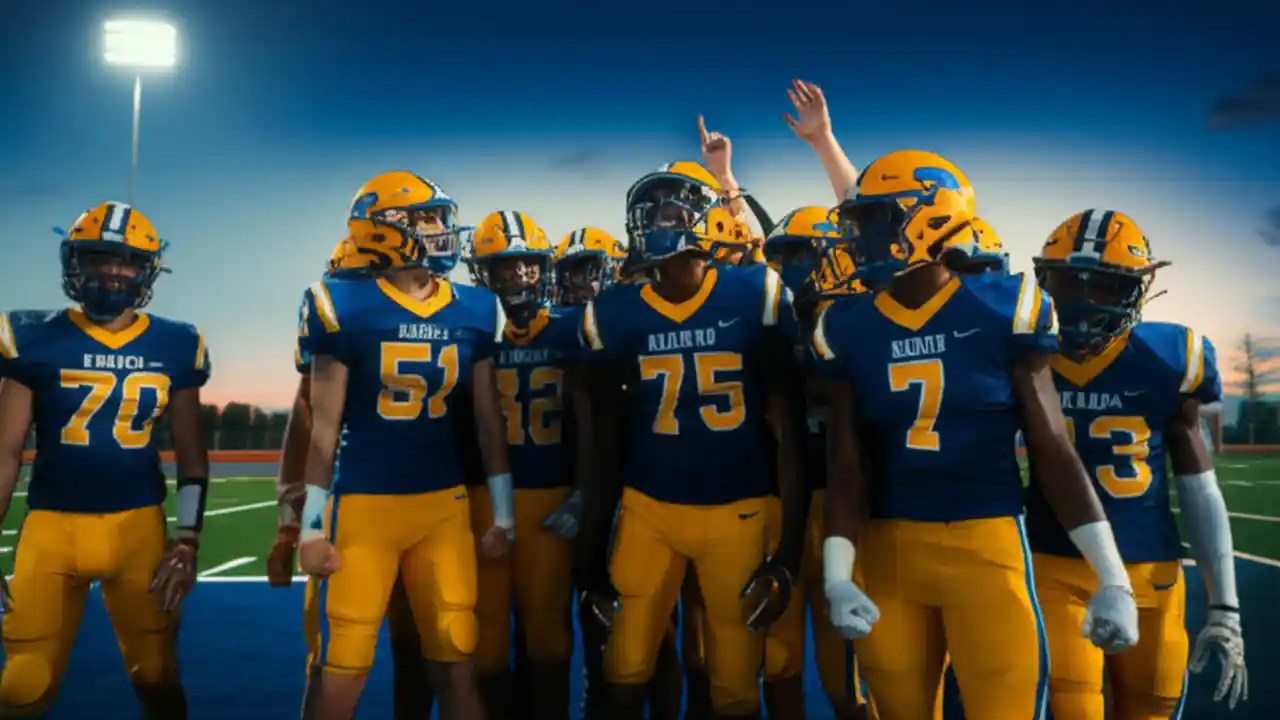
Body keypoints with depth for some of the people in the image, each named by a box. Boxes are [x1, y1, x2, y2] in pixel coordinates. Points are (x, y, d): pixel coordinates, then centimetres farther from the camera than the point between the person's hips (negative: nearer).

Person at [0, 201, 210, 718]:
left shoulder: (174, 347, 1)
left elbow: (191, 456, 6)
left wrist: (187, 540, -1)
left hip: (138, 526, 1)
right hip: (52, 524, 0)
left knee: (157, 678, 10)